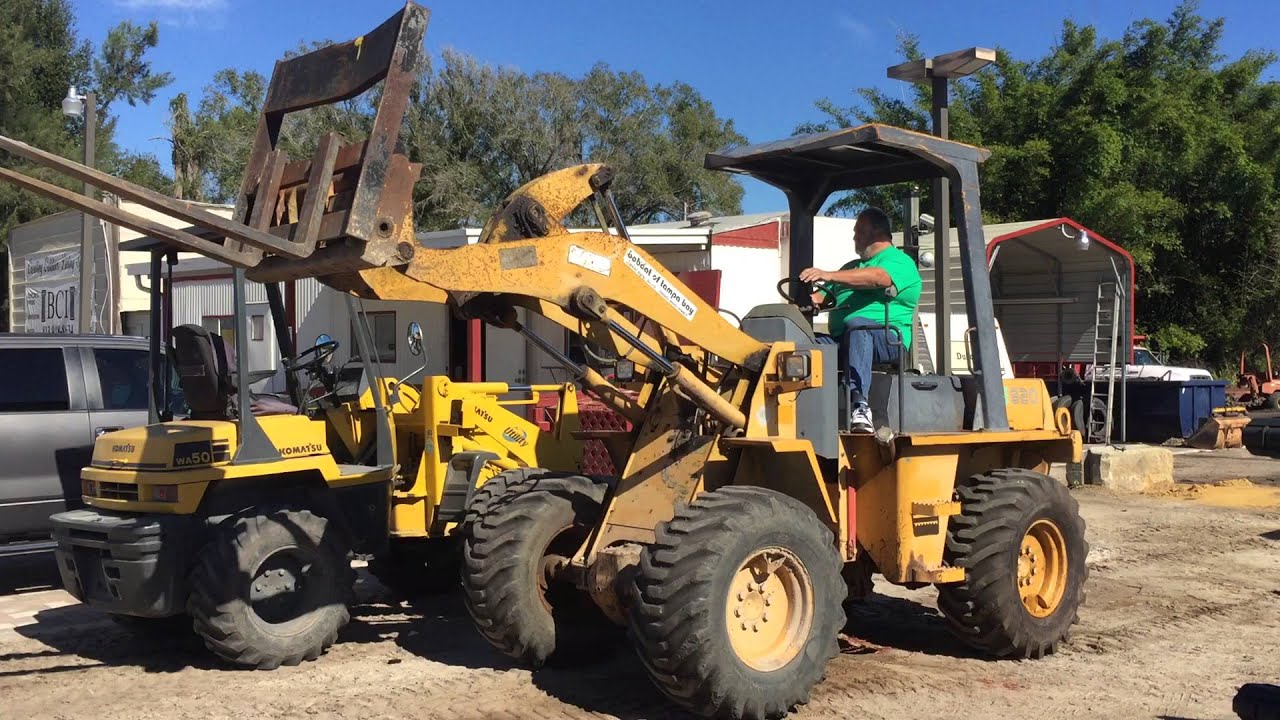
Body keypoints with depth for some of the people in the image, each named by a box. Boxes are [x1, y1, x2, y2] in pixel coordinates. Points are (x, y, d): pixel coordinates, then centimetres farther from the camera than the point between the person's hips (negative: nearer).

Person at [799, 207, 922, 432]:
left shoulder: (899, 261, 6)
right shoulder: (852, 267, 34)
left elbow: (877, 277, -17)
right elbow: (826, 296, 25)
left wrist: (828, 276, -28)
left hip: (888, 339, -7)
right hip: (841, 340, 7)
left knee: (856, 324, -39)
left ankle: (859, 404, -51)